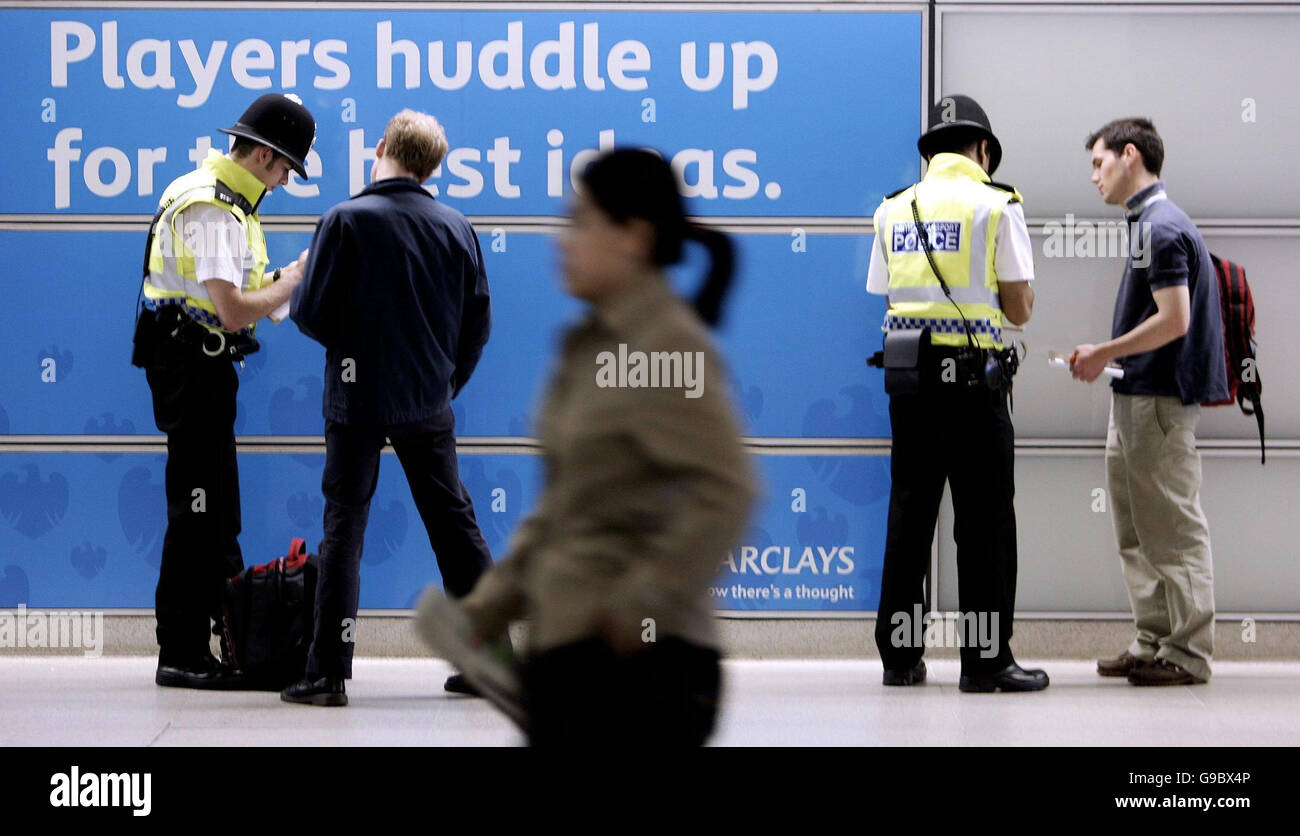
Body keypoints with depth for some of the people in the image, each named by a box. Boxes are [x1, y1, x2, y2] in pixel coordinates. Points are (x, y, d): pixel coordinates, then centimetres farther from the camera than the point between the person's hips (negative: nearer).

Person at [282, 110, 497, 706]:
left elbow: (311, 314, -11)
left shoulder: (347, 221, -10)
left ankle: (328, 673, -2)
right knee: (456, 525, 12)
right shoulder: (457, 229, 3)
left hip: (358, 399, -3)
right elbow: (477, 325, 8)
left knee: (344, 528, 1)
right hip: (430, 404, 3)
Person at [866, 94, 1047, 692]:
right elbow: (1019, 309, -5)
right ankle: (985, 658, -1)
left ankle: (899, 655, 12)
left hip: (907, 374, 5)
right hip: (971, 375, -5)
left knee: (909, 511, 10)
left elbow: (885, 296, 11)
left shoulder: (894, 209, 10)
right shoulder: (995, 204, -4)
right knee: (983, 519, -1)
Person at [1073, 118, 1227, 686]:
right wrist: (1106, 357, 13)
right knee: (1136, 531, 13)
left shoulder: (1162, 228, -15)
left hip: (1159, 402, -10)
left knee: (1173, 529, -5)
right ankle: (1153, 643, 17)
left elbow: (1174, 321, -22)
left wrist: (1105, 354, -14)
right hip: (1136, 398, 10)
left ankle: (1188, 653, -2)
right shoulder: (1149, 223, 16)